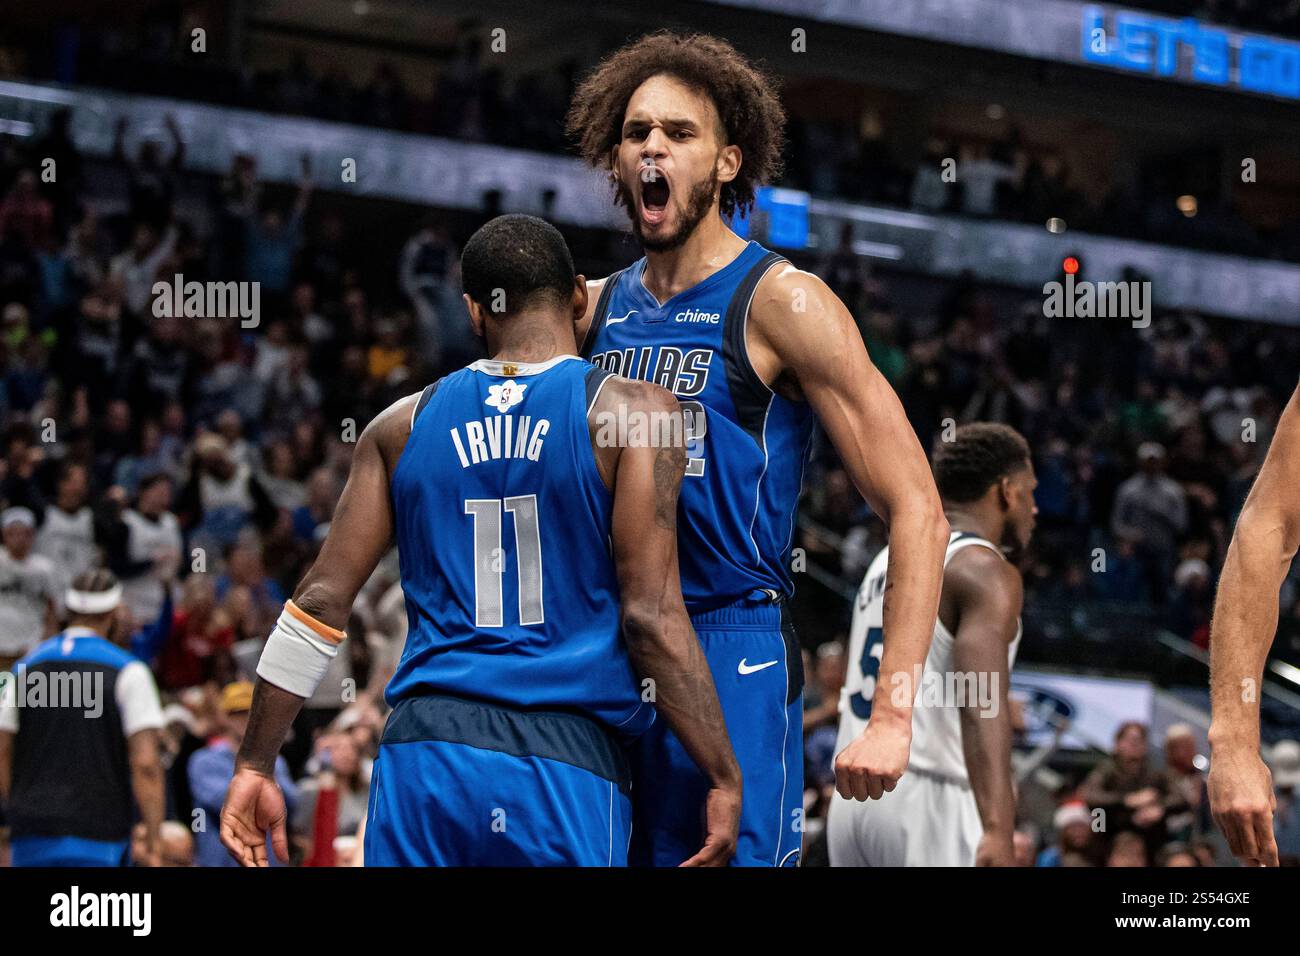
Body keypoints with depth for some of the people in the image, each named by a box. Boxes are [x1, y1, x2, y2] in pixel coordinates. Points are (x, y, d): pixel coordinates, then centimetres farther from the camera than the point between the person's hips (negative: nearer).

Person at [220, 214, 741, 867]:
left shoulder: (403, 426, 13)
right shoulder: (634, 410, 2)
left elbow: (321, 600, 10)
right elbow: (649, 614, -7)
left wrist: (255, 765, 15)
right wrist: (724, 779, -3)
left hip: (422, 747, 3)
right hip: (565, 760, -3)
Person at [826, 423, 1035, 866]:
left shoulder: (888, 562, 20)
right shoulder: (986, 572, -7)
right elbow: (982, 705, -22)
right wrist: (998, 832, -31)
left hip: (854, 796, 9)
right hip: (926, 796, -9)